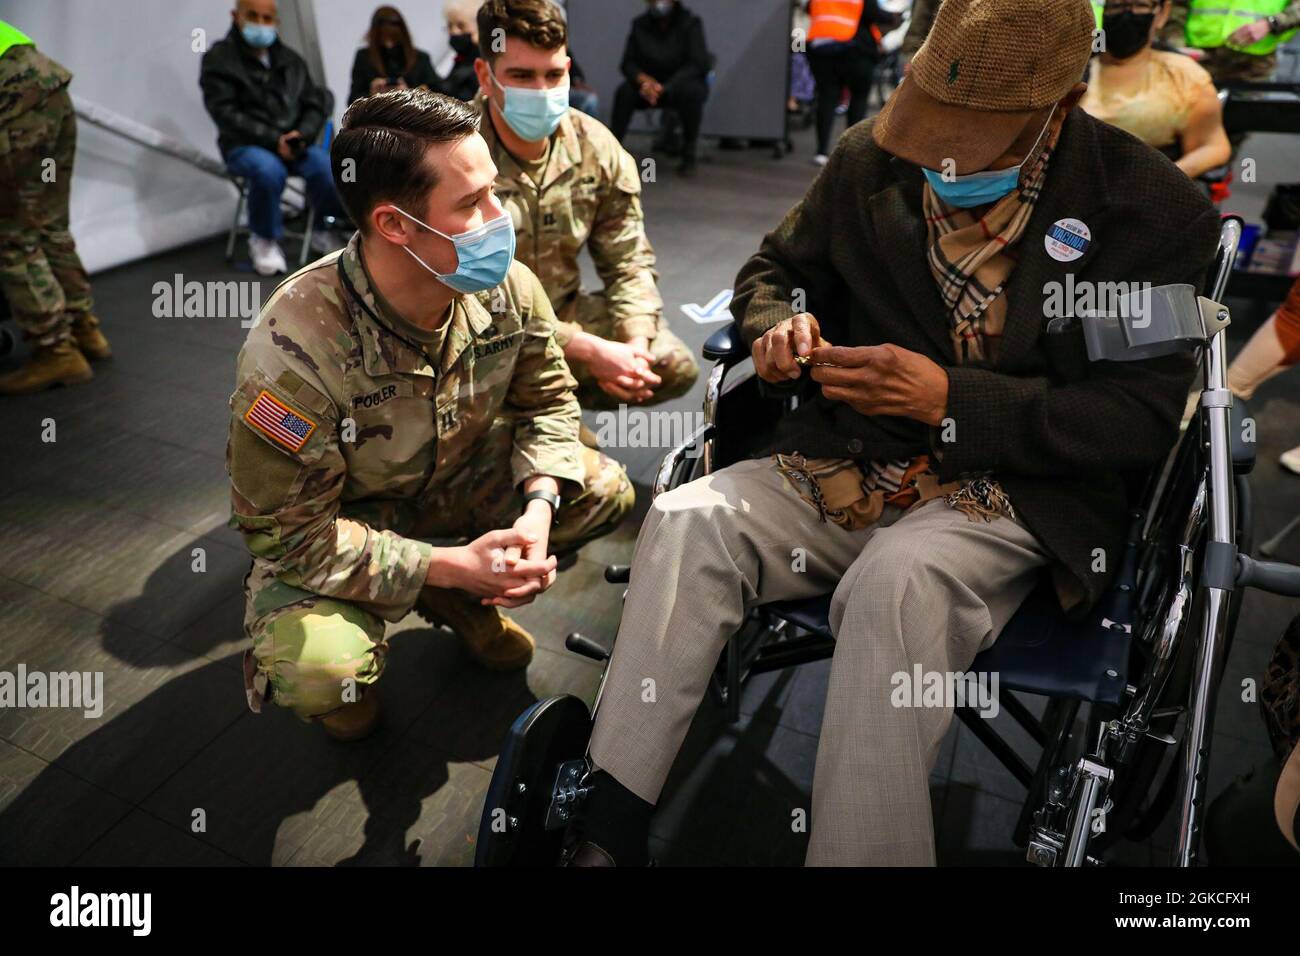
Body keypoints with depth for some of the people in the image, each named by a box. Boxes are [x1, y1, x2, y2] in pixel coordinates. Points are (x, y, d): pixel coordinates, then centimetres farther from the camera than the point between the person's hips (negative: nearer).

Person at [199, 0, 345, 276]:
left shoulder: (291, 61, 14)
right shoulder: (219, 59, 1)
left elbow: (314, 104, 12)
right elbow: (226, 114, -8)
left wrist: (301, 135, -11)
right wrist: (273, 139, -19)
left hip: (293, 144, 3)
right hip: (244, 145, -3)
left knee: (326, 168, -28)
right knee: (269, 171, -37)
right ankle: (264, 241, -12)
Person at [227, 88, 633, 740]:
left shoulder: (508, 288, -18)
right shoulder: (293, 350, -33)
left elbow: (546, 401, -2)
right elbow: (287, 532, -25)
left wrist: (538, 509, -22)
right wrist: (450, 564, -32)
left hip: (455, 482, 5)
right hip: (332, 527, -4)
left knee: (603, 490, -12)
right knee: (318, 674, -31)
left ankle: (463, 602, 9)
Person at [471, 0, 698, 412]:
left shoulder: (597, 147, -7)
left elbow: (627, 260, 0)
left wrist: (636, 342, -20)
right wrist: (590, 351, -28)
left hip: (567, 313, 5)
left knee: (674, 366, -5)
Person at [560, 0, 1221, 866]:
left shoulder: (1159, 212, -6)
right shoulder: (872, 158, 4)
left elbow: (1141, 420, -9)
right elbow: (777, 267, 18)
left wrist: (948, 398, -20)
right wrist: (781, 325, -8)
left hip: (1021, 496, -3)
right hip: (848, 468, 4)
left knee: (897, 580, -37)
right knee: (689, 519, -23)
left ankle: (858, 850, -20)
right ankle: (603, 832, -19)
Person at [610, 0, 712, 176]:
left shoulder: (691, 23, -12)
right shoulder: (640, 24, -2)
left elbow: (698, 64, -20)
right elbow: (628, 63, -4)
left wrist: (665, 88, -31)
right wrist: (644, 79, -27)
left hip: (684, 82, -2)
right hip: (650, 84, 3)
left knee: (690, 91, -36)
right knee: (625, 91, -26)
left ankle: (688, 156, -27)